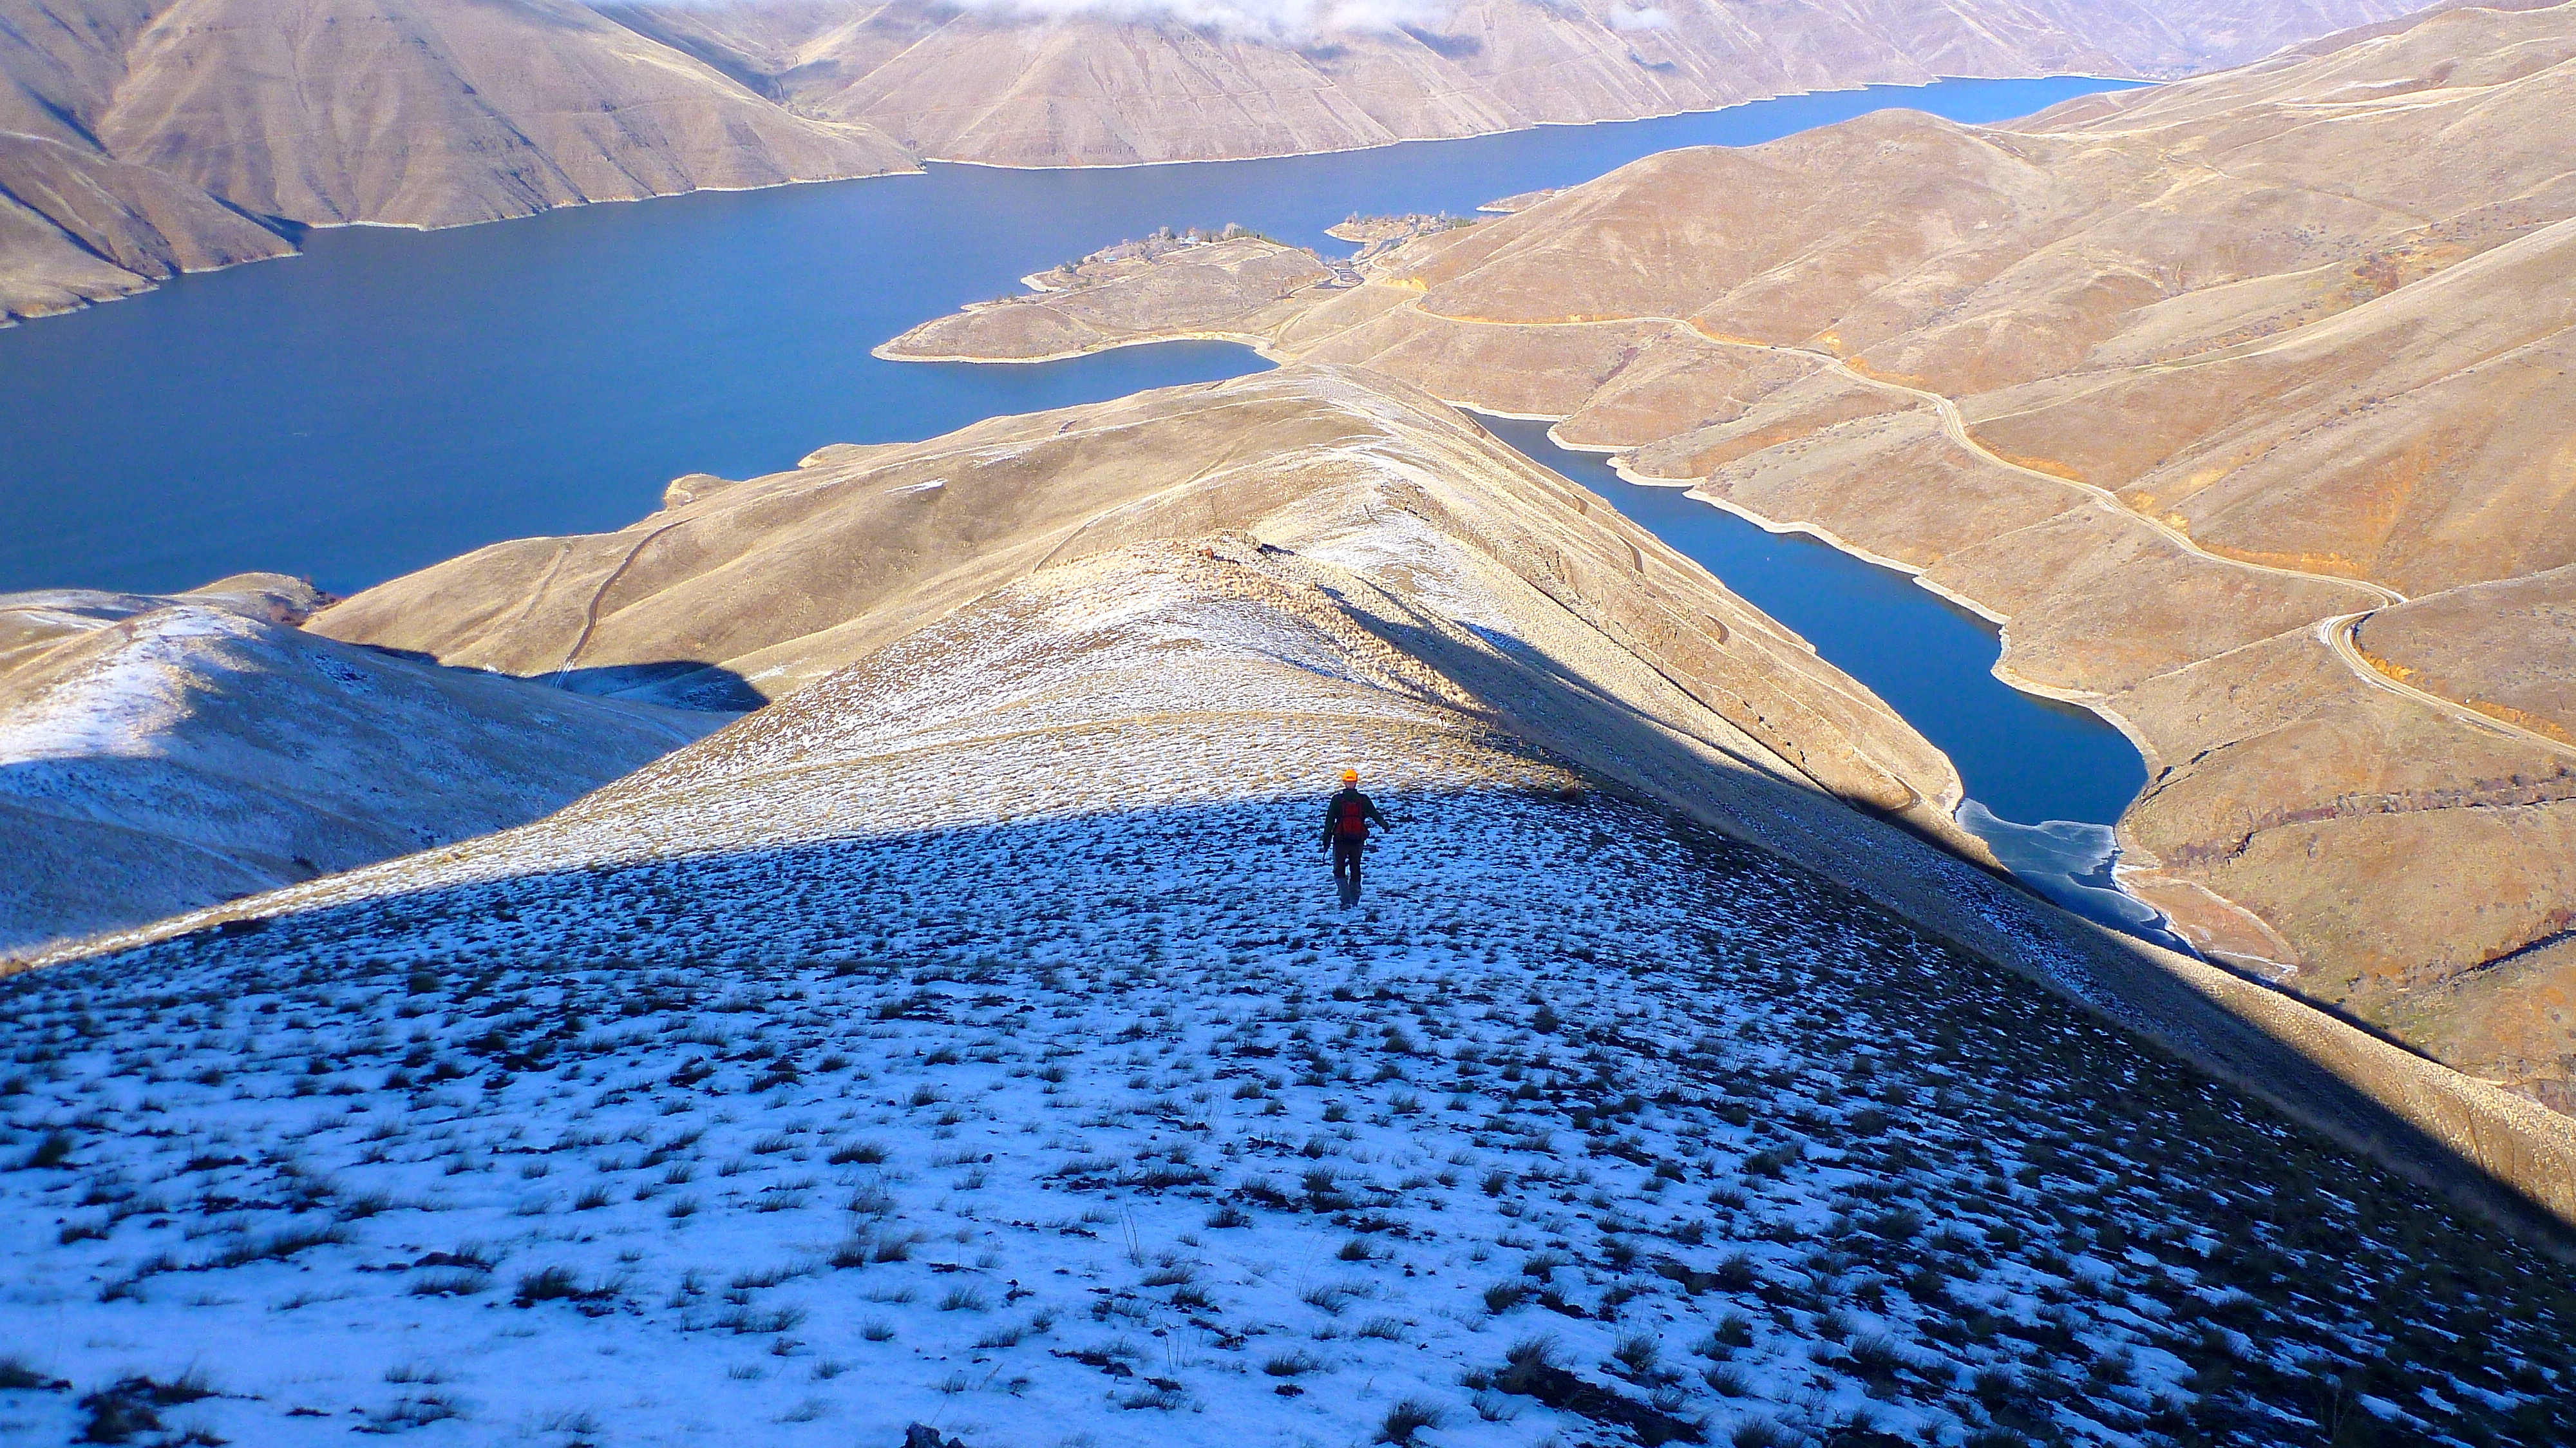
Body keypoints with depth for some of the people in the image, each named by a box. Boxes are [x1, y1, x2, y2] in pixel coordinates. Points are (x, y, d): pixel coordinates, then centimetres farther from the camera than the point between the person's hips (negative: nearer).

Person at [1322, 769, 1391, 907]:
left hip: (1340, 840, -2)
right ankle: (1354, 899, 22)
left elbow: (1329, 821, -3)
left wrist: (1326, 840, 2)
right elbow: (1375, 814, 3)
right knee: (1355, 869, 17)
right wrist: (1384, 825, 18)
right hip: (1358, 841, 2)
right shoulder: (1363, 800, 0)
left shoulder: (1337, 800, -4)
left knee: (1339, 871, 5)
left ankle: (1346, 900, -11)